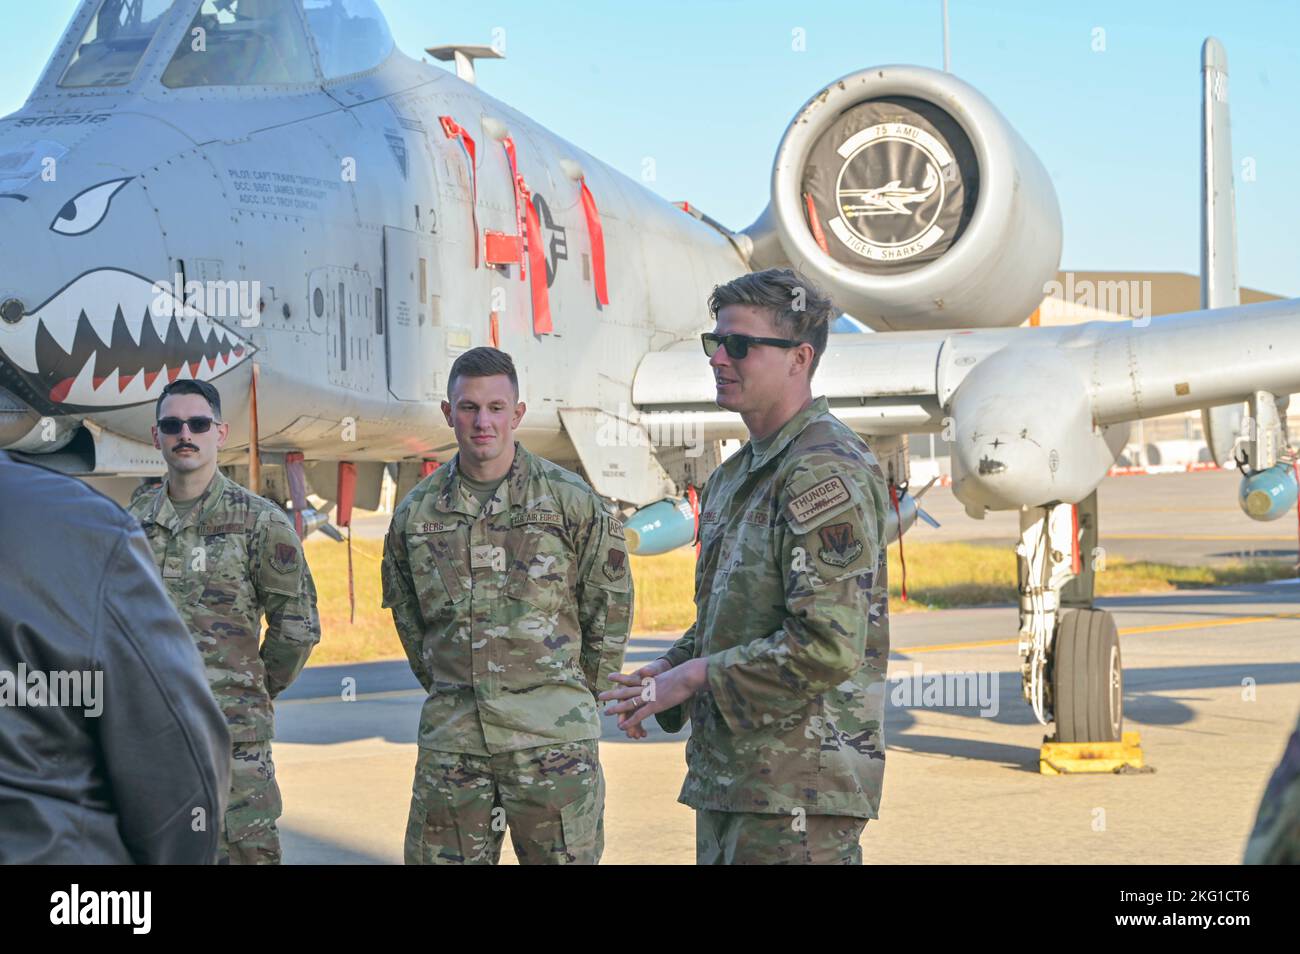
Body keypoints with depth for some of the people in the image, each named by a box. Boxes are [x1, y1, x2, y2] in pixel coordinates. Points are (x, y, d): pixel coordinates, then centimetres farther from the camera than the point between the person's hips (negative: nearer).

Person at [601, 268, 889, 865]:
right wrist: (669, 671, 7)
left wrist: (694, 677, -15)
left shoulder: (827, 473, -15)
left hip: (800, 789, -10)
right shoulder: (733, 477, 17)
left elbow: (828, 648, -23)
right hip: (726, 780, 10)